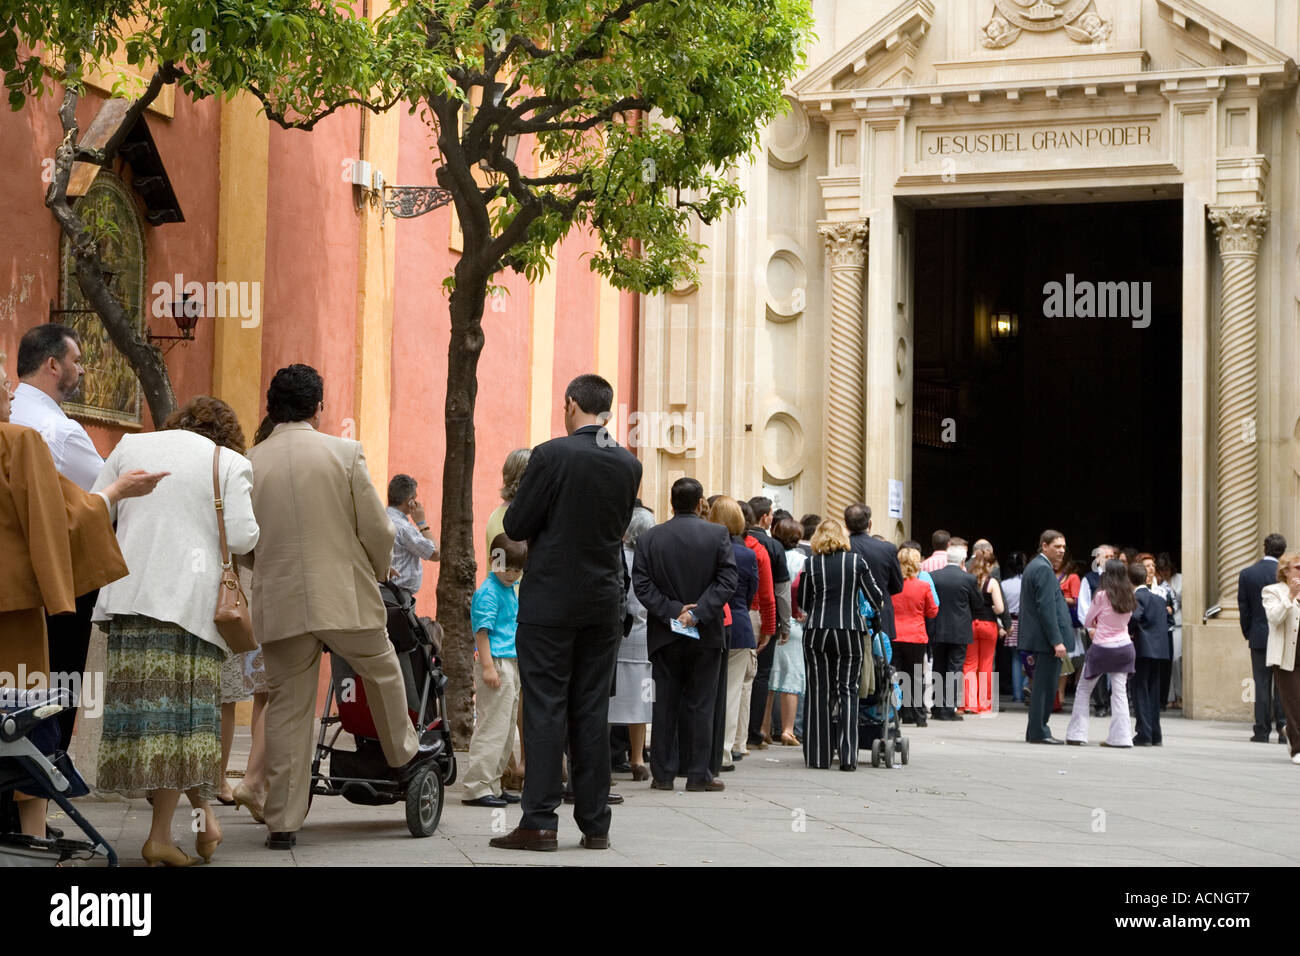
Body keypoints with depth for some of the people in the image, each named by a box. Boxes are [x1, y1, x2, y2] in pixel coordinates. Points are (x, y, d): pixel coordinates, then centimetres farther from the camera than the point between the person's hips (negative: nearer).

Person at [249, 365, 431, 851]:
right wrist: (376, 573, 17)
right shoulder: (345, 453, -5)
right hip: (346, 598, -2)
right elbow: (377, 530, -4)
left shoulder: (248, 463, 0)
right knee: (382, 672, 25)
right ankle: (403, 754, 45)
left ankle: (282, 823, 9)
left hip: (280, 605, 2)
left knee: (287, 709, 8)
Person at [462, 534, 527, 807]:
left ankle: (493, 786, 17)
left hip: (512, 664, 10)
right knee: (492, 727, -11)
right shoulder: (488, 592, -11)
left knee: (506, 731, 12)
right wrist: (488, 667, -24)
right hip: (496, 663, -10)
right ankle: (477, 788, -10)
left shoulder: (511, 589, 17)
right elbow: (482, 630, -17)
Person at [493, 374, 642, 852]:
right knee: (592, 713, 8)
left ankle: (539, 822, -5)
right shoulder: (629, 465, 3)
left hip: (550, 600, -4)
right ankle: (595, 824, 10)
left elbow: (515, 526, -8)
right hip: (604, 603, 5)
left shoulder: (551, 455, -12)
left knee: (544, 710, -2)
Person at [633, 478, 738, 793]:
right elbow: (727, 579, -11)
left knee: (665, 705, 7)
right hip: (705, 636, -1)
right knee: (700, 705, 4)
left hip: (665, 636, 1)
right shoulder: (718, 534, -4)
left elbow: (641, 583, -7)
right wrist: (697, 613, -14)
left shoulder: (650, 538, 0)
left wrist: (671, 611, -9)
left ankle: (663, 773, 8)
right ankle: (698, 773, 4)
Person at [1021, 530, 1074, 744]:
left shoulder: (1034, 566, 18)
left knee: (1042, 685, 14)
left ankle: (1036, 731, 18)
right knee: (1045, 685, -7)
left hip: (1038, 638, 11)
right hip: (1046, 638, -11)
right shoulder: (1044, 569, -15)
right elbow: (1046, 608, -20)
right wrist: (1057, 641, -21)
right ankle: (1039, 732, -4)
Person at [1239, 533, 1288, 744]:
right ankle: (1283, 728, 0)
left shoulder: (1247, 574, -3)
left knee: (1262, 684, 5)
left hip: (1259, 637, 1)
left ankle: (1262, 730, 4)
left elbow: (1243, 608, -1)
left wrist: (1248, 633, 10)